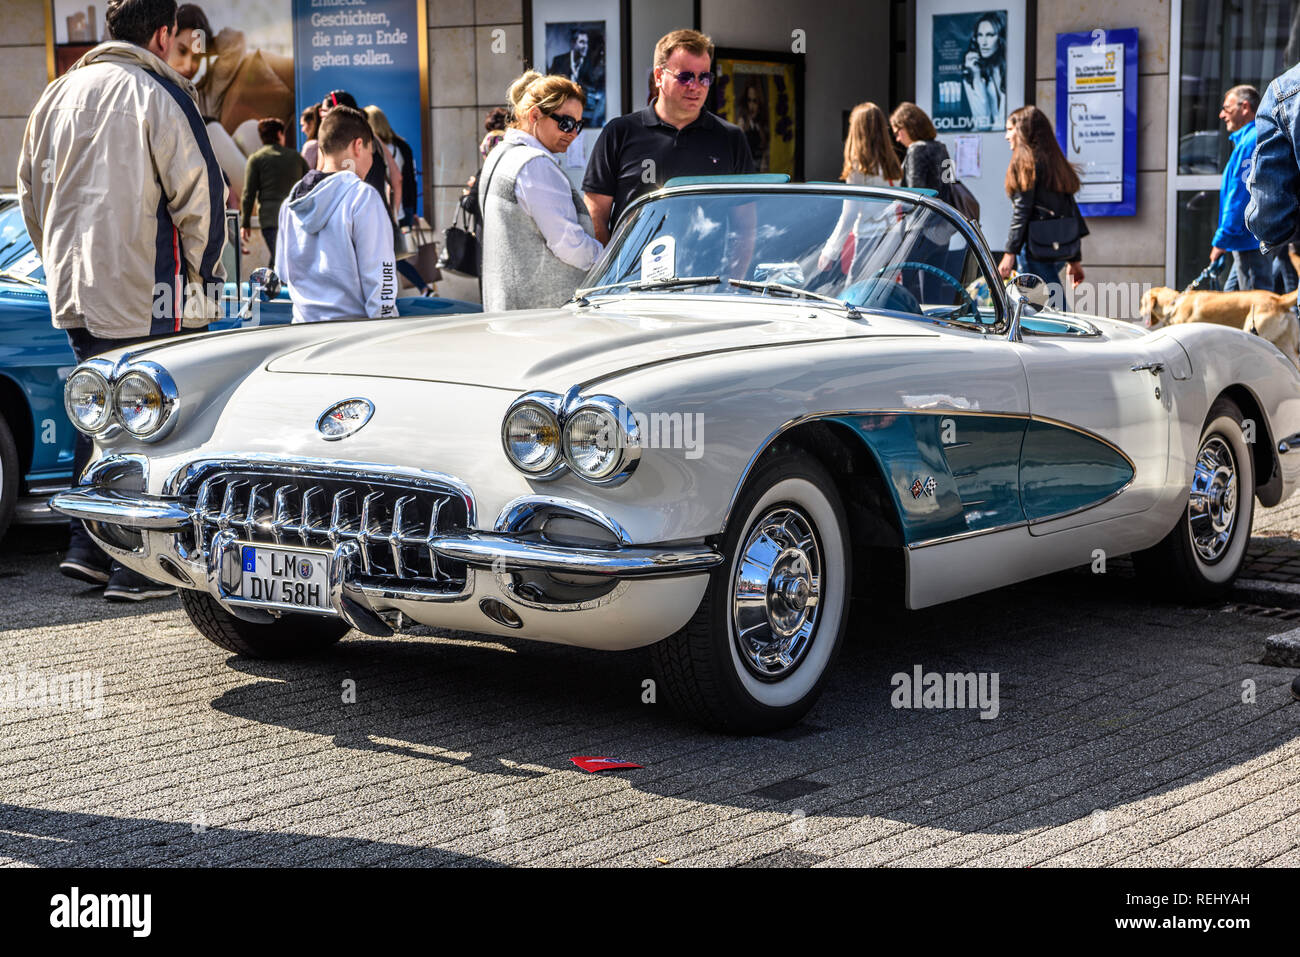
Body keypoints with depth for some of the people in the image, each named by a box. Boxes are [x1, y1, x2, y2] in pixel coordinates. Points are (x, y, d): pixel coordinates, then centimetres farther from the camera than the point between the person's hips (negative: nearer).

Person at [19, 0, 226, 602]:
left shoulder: (59, 94, 12)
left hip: (73, 288, 7)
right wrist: (201, 271, 0)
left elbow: (30, 190, 18)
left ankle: (86, 548, 18)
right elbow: (198, 193, -13)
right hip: (146, 296, -7)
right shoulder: (158, 96, -11)